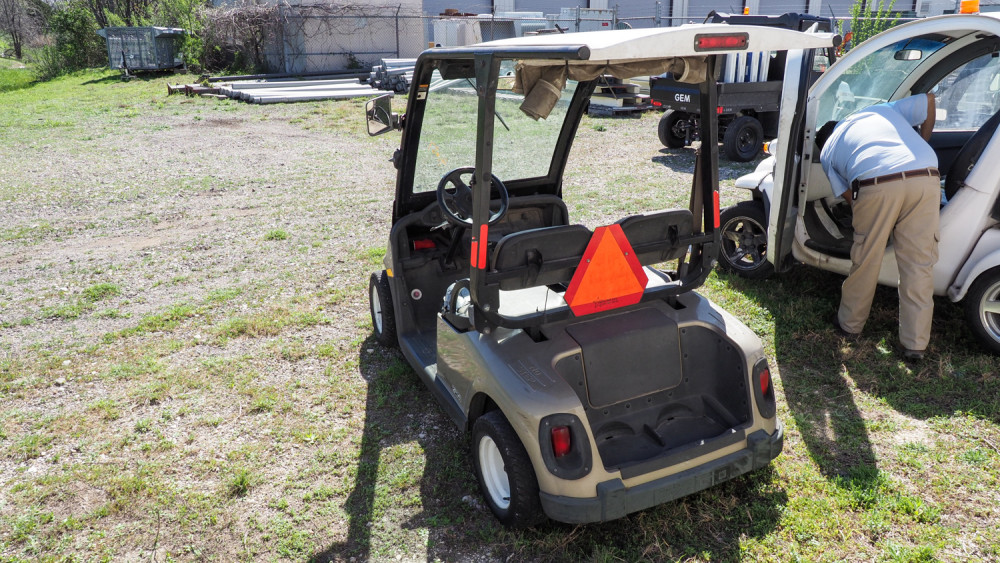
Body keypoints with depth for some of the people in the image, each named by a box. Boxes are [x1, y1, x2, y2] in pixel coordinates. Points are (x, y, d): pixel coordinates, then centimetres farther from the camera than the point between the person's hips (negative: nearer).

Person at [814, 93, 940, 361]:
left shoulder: (827, 151, 26)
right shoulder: (882, 110, 36)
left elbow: (850, 196, 19)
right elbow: (929, 100, 38)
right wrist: (923, 143, 43)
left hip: (876, 183, -2)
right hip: (926, 177, 3)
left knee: (866, 260, 16)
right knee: (919, 263, 10)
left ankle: (849, 323, 34)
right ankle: (915, 344, 17)